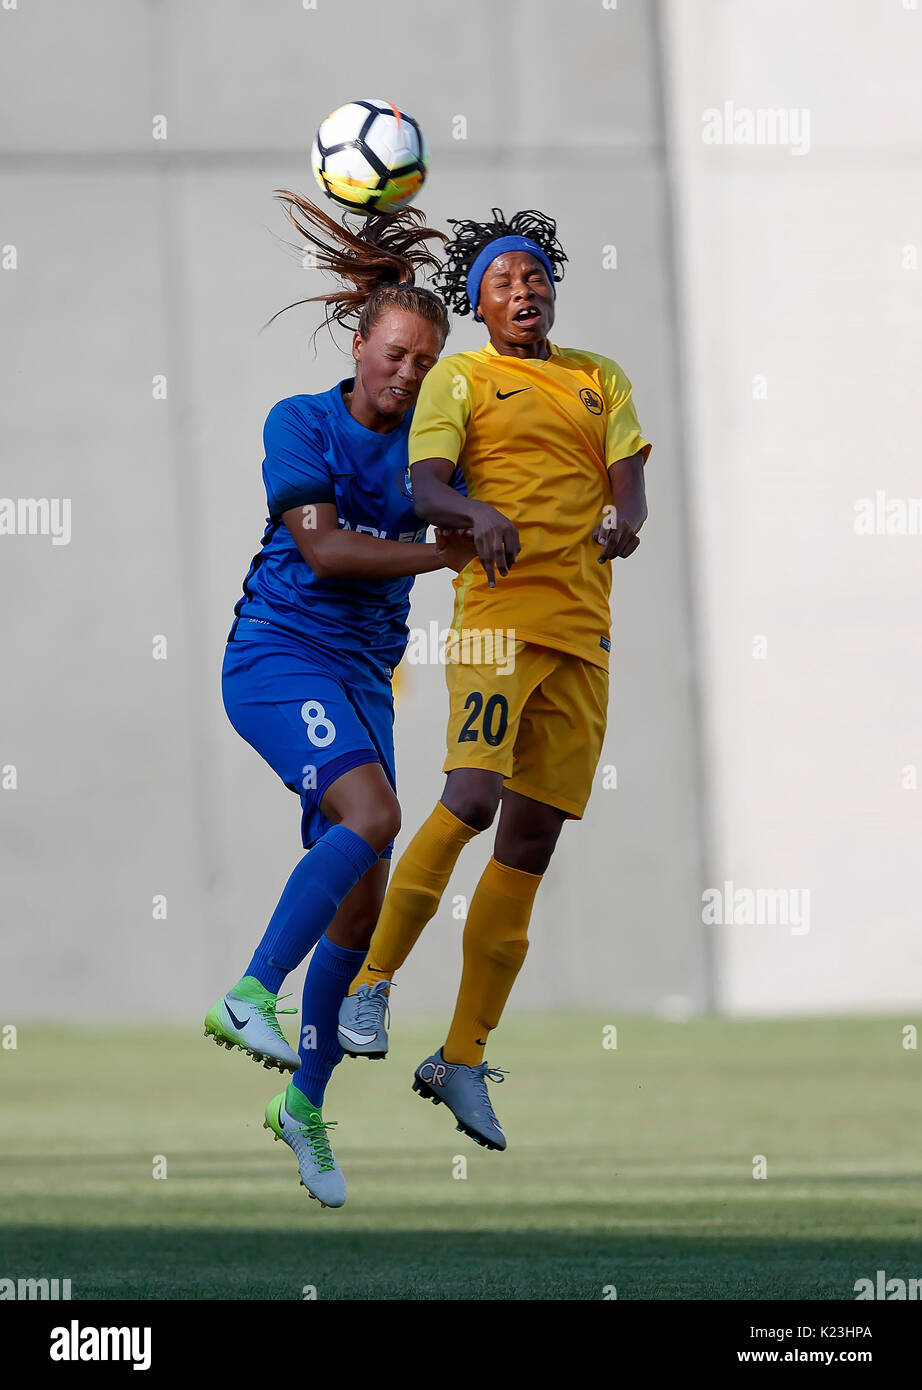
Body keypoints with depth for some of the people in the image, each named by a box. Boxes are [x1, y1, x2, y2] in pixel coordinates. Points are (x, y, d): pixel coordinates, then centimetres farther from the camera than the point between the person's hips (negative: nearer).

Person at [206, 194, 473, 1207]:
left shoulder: (426, 443, 10)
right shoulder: (300, 423, -5)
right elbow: (324, 551, -13)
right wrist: (444, 555, -17)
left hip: (362, 673, 6)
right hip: (278, 654, -6)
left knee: (363, 901, 2)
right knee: (371, 814, -31)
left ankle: (305, 1105, 15)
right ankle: (249, 998, -29)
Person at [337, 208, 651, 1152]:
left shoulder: (602, 380, 20)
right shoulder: (460, 378, 7)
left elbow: (629, 486, 10)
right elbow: (425, 488, -6)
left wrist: (623, 522, -14)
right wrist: (479, 514, -29)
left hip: (583, 629, 5)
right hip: (499, 612, -5)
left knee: (531, 843, 3)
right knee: (471, 800, -24)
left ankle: (463, 1060, 7)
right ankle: (371, 982, -10)